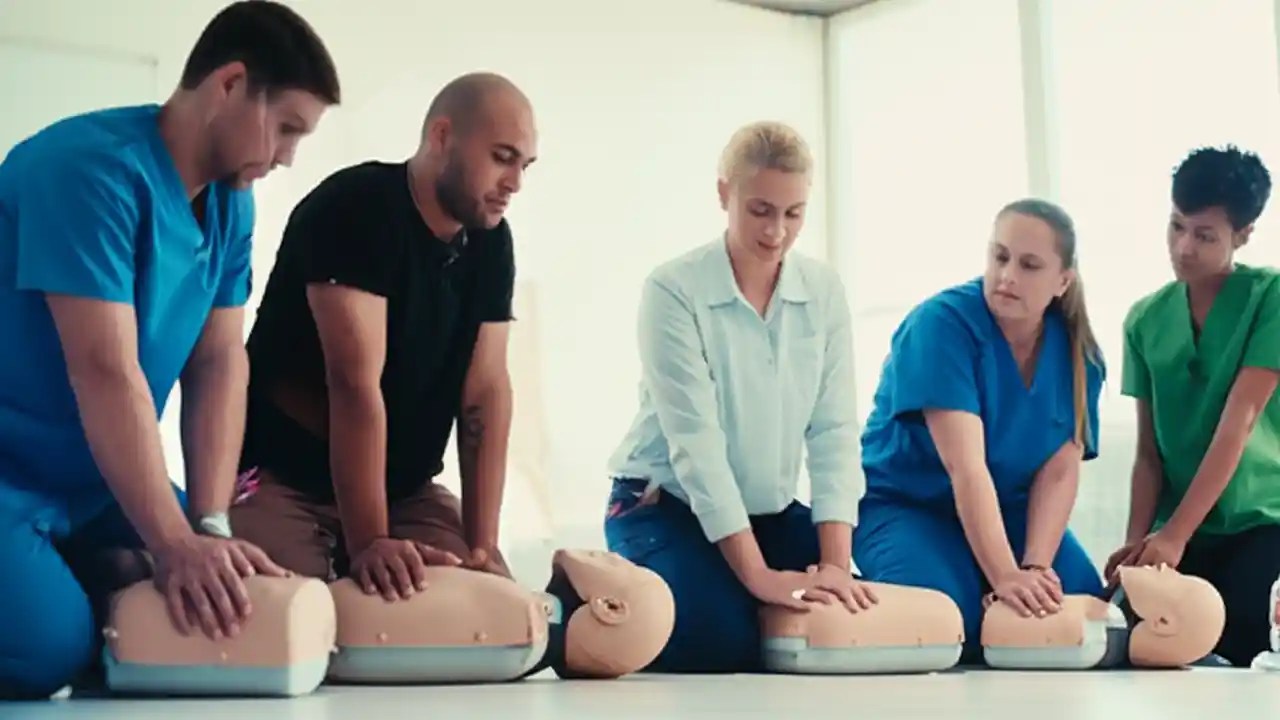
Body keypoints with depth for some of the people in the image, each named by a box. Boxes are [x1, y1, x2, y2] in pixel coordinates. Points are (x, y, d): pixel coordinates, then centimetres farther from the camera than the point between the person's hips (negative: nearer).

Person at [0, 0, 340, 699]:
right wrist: (175, 545, -28)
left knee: (225, 600, -3)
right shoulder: (92, 165, -23)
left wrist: (209, 526, -13)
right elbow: (106, 373, -27)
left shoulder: (231, 203, 2)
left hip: (100, 484, 8)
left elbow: (219, 364, -2)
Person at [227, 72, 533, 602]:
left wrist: (483, 544, -14)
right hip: (283, 480, -5)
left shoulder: (491, 241, -1)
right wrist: (369, 542, -34)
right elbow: (355, 384, -29)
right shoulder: (355, 207, -21)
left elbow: (486, 391, -6)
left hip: (404, 488, 6)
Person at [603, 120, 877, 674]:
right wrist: (756, 573, -30)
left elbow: (835, 432, -8)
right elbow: (696, 439, -23)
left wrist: (836, 562, -20)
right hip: (667, 507, -5)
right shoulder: (673, 289, -17)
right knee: (722, 638, -28)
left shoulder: (824, 291, -3)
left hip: (770, 512, 5)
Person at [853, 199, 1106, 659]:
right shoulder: (943, 322, -23)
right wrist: (1006, 575, -37)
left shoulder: (1079, 354, -4)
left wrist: (1035, 566, -26)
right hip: (906, 505, -5)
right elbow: (965, 466, -31)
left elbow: (1060, 473, -10)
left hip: (1009, 512, 5)